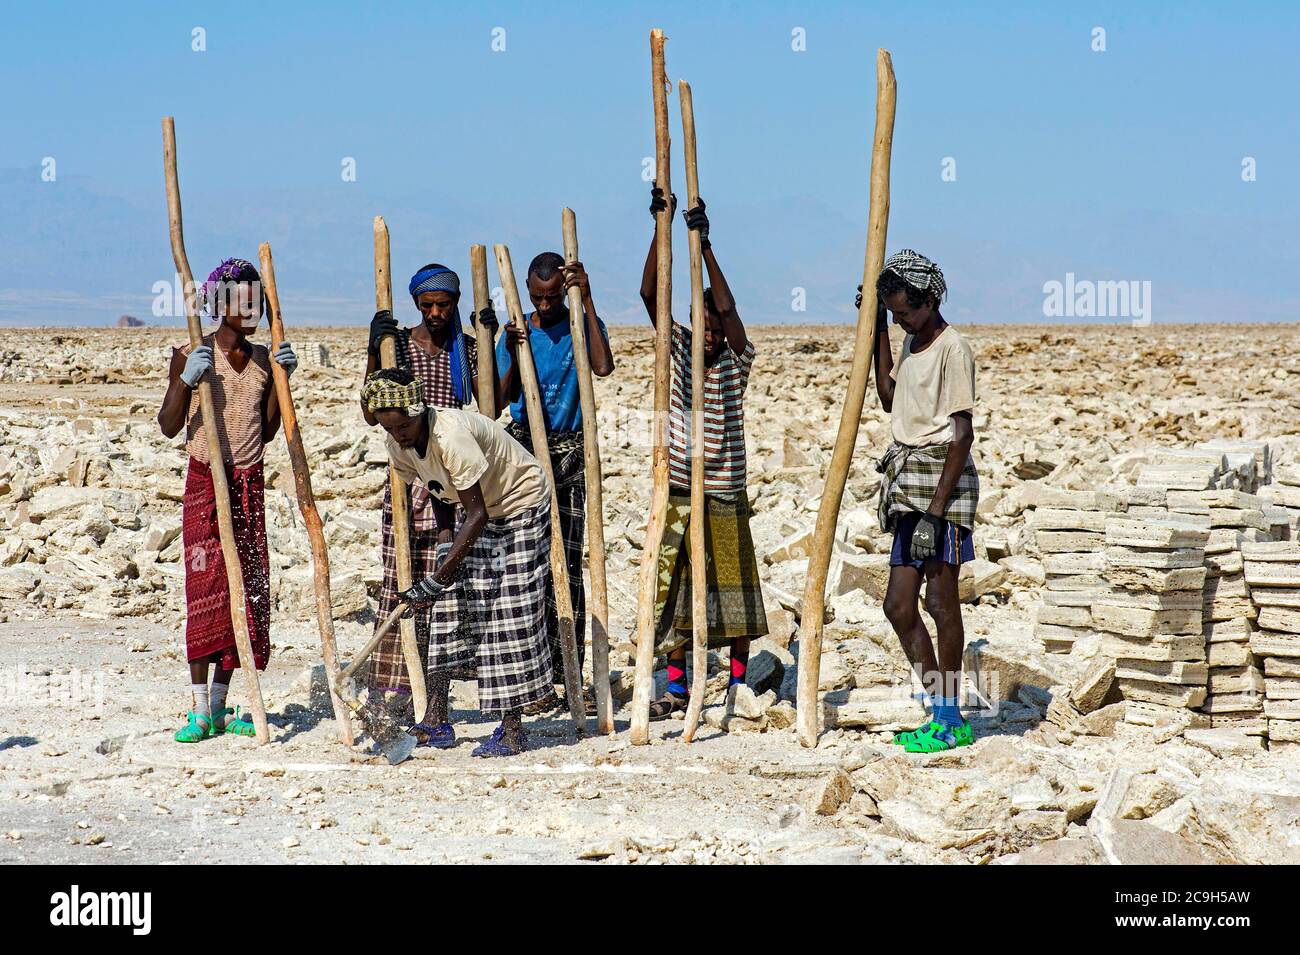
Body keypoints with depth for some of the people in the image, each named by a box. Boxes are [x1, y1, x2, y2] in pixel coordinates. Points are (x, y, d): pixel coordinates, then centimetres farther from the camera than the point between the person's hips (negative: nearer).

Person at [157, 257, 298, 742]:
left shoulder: (262, 359, 9)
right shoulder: (192, 356, -5)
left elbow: (267, 430, 12)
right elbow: (169, 426, -8)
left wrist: (280, 378, 3)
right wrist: (187, 380, -22)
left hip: (250, 484, 5)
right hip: (206, 483, -5)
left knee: (247, 589, 3)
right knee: (206, 587, -10)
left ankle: (220, 707, 10)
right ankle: (199, 710, -5)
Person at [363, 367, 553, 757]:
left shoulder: (450, 435, -35)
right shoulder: (399, 445, -10)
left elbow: (477, 514, -33)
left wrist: (438, 577, -35)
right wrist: (445, 537, -4)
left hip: (521, 504, -8)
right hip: (480, 513, 8)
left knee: (511, 613, -12)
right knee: (451, 604, 0)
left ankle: (512, 729, -8)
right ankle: (436, 723, 1)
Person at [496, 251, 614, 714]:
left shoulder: (583, 325, 1)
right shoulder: (517, 331, 4)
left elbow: (603, 367, -21)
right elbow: (501, 401, 0)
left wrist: (587, 300, -20)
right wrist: (513, 354, -17)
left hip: (570, 454, -1)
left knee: (569, 565, 1)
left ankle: (570, 676, 5)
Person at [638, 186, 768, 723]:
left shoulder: (738, 361, -4)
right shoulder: (679, 349, 2)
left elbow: (727, 307, -21)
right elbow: (649, 294, -9)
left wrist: (705, 245, -27)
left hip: (725, 495, -2)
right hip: (678, 491, 2)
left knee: (732, 588, 5)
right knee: (674, 588, 4)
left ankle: (739, 683, 18)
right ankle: (676, 688, 11)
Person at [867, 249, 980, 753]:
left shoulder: (952, 348, -11)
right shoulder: (911, 342, 16)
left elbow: (962, 434, -16)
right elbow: (889, 398, 27)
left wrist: (935, 512, -20)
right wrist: (878, 331, 22)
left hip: (942, 479, -9)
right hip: (908, 484, 9)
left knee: (940, 600, -6)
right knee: (899, 604, 7)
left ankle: (950, 720, 2)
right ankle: (941, 711, 14)